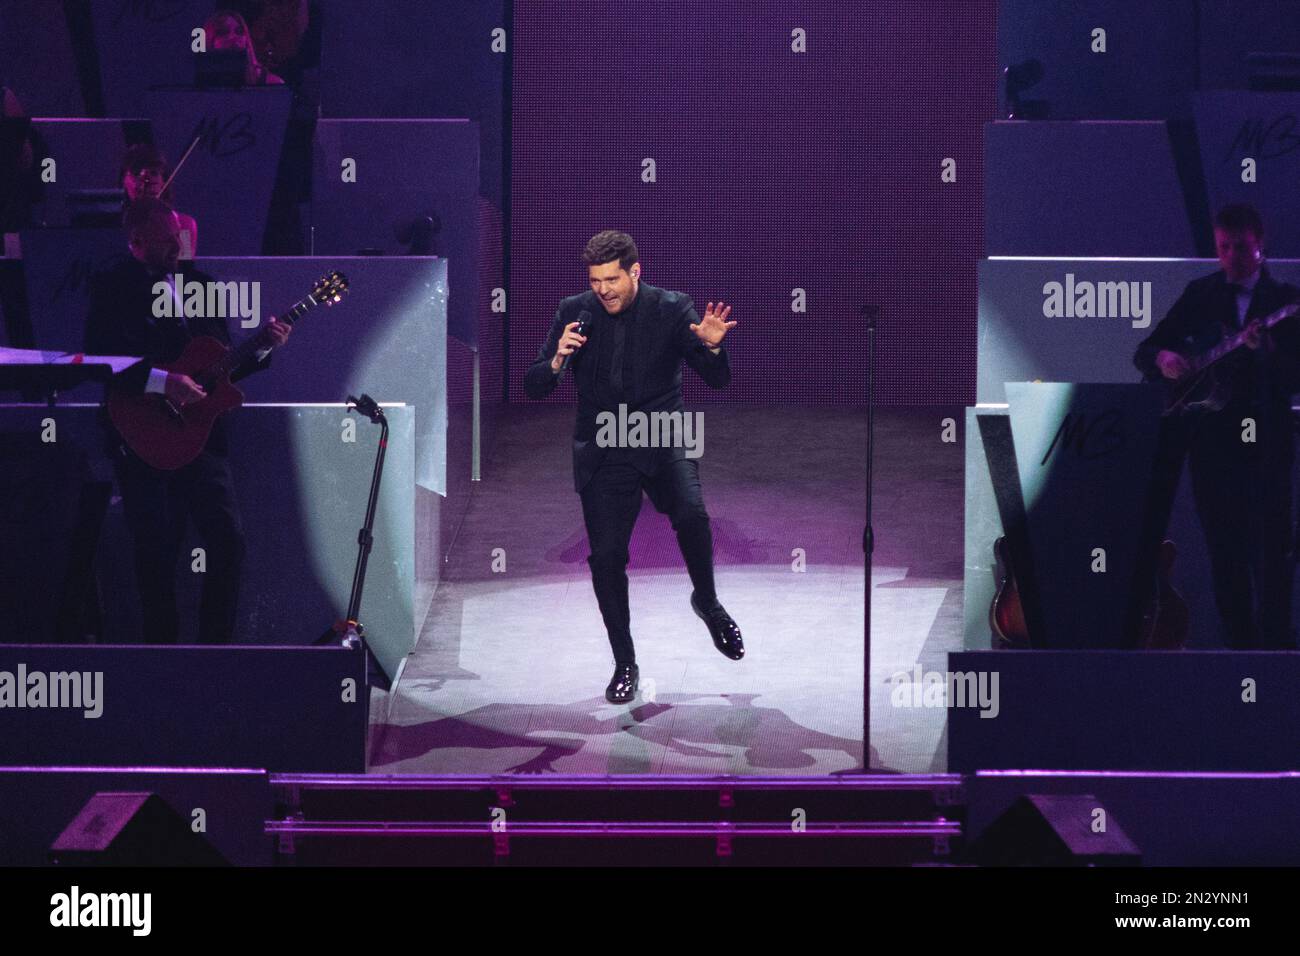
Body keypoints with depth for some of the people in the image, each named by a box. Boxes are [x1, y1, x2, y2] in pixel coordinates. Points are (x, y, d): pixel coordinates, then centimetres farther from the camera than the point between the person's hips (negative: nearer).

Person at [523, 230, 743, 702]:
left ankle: (707, 600, 0)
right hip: (603, 450, 2)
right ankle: (624, 663, 14)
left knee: (691, 513, -28)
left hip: (662, 435, -2)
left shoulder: (671, 309, -4)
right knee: (606, 557, -4)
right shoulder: (574, 312, 0)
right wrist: (557, 361, -22)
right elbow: (533, 387, 0)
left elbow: (717, 380, -5)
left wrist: (712, 347, -26)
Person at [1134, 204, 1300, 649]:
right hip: (1209, 440, 3)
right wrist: (1162, 359, -11)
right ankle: (1241, 642, 10)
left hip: (1264, 441, -3)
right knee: (1225, 553, 5)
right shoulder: (1199, 294, 11)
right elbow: (1145, 351, 12)